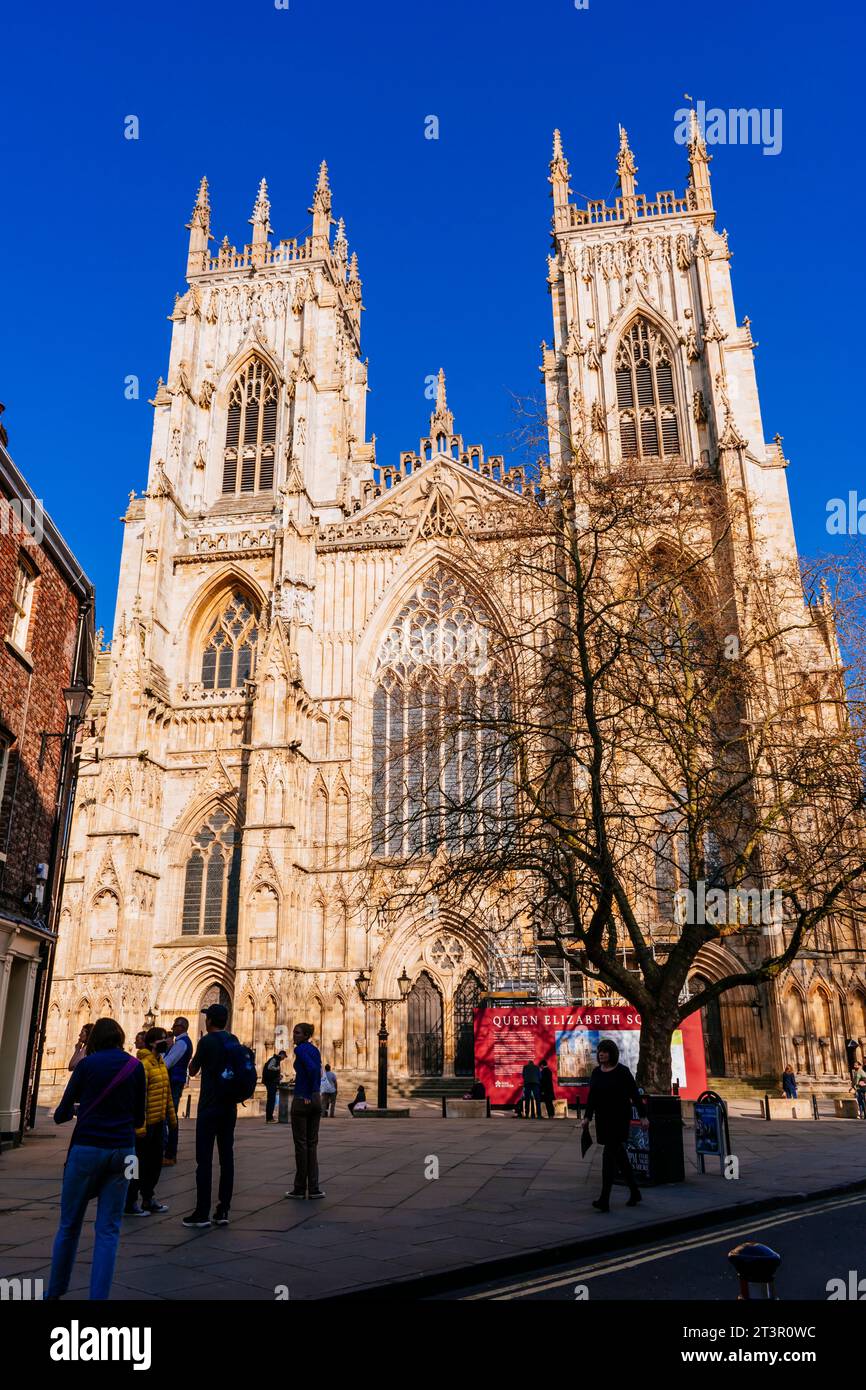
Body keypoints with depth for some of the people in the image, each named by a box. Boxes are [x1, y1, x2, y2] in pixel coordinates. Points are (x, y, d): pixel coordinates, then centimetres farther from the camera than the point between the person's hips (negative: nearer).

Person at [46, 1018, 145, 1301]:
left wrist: (71, 1111, 24)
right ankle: (99, 1295, 2)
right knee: (108, 1229, 7)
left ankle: (54, 1292, 27)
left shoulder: (87, 1064, -3)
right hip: (122, 1151, 2)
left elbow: (61, 1114, 1)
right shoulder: (136, 1067, 3)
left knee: (69, 1224, 14)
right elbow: (139, 1118, 9)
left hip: (87, 1149, -1)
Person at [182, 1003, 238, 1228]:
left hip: (209, 1106, -6)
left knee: (204, 1160, -1)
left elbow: (193, 1071, 0)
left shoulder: (207, 1041, -11)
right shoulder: (233, 1040, 8)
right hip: (229, 1106, 6)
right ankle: (223, 1211, 9)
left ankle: (202, 1213, 0)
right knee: (227, 1157, 7)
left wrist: (196, 1055, 14)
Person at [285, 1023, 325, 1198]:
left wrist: (308, 1095, -17)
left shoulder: (300, 1049, -11)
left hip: (301, 1099, -7)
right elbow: (318, 1073, 11)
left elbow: (312, 1068, -26)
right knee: (312, 1144, 10)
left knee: (301, 1144, 2)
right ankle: (313, 1189, 9)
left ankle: (300, 1189, 10)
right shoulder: (315, 1050, 12)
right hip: (316, 1100, 7)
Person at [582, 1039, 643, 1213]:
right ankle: (635, 1192, 30)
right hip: (603, 1118, 6)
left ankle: (605, 1200, -14)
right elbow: (592, 1096, 10)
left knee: (609, 1154, -13)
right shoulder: (596, 1072, 6)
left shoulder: (622, 1071, -10)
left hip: (619, 1118, -6)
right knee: (619, 1154, 14)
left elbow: (635, 1094, -8)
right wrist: (587, 1117, 4)